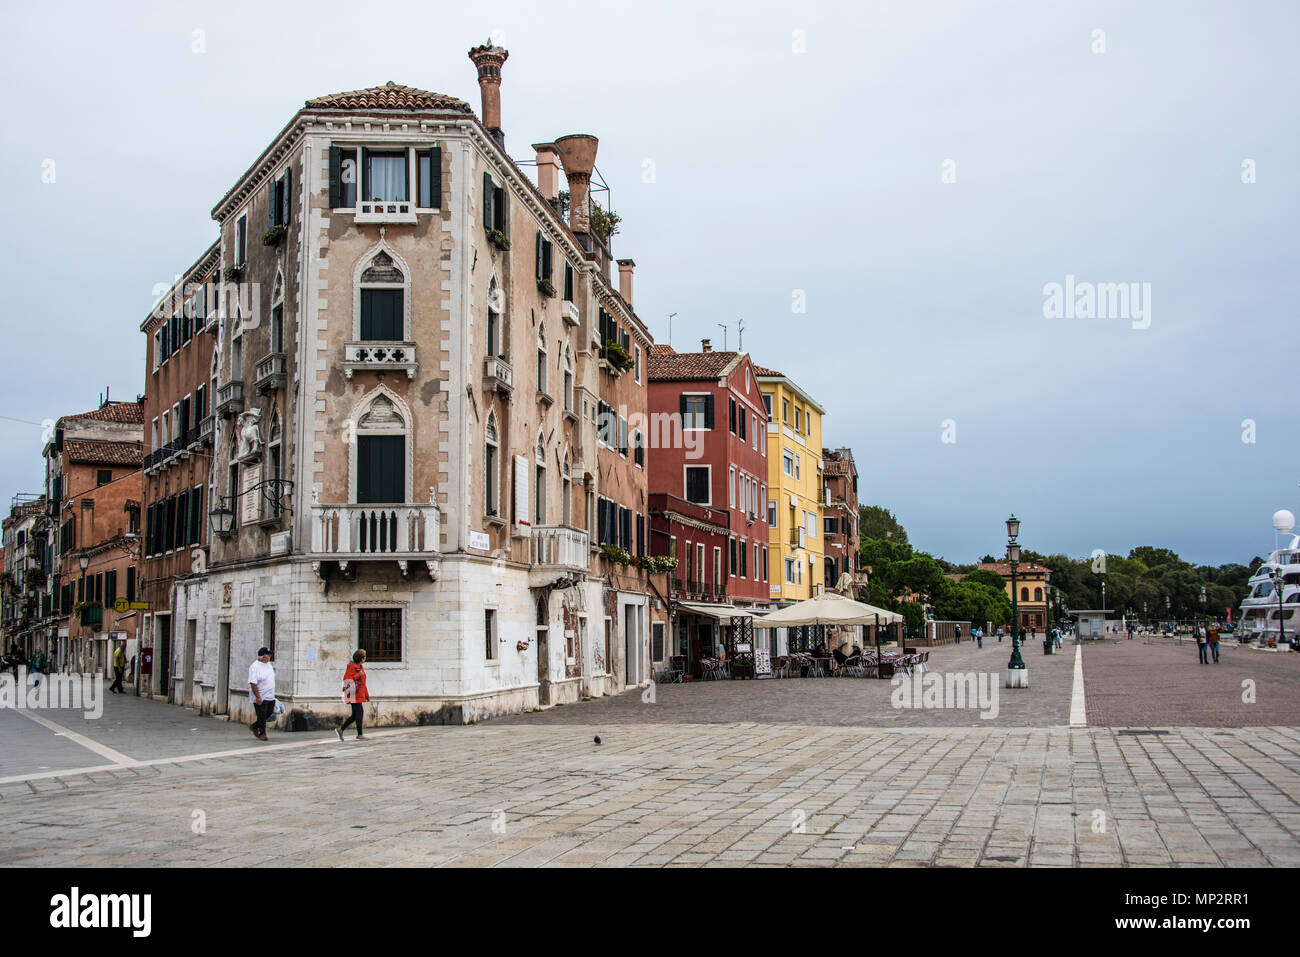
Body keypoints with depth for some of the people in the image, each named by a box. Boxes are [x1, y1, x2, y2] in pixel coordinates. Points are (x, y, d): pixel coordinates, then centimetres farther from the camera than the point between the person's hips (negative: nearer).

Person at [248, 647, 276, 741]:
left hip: (270, 697, 8)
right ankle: (262, 734, 12)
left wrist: (273, 694, 22)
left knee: (269, 713, 12)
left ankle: (254, 726, 29)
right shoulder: (254, 667, -16)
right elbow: (253, 684, -20)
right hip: (261, 698, -8)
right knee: (262, 716, -2)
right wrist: (258, 697, -24)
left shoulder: (268, 664, 10)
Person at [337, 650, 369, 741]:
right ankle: (360, 735, -7)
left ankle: (340, 729, 18)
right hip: (354, 694, -9)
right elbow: (347, 679, -16)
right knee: (359, 713, -10)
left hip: (360, 694, 9)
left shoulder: (360, 667, 16)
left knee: (355, 716, 9)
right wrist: (358, 675, -20)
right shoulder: (351, 666, -10)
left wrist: (366, 695, 20)